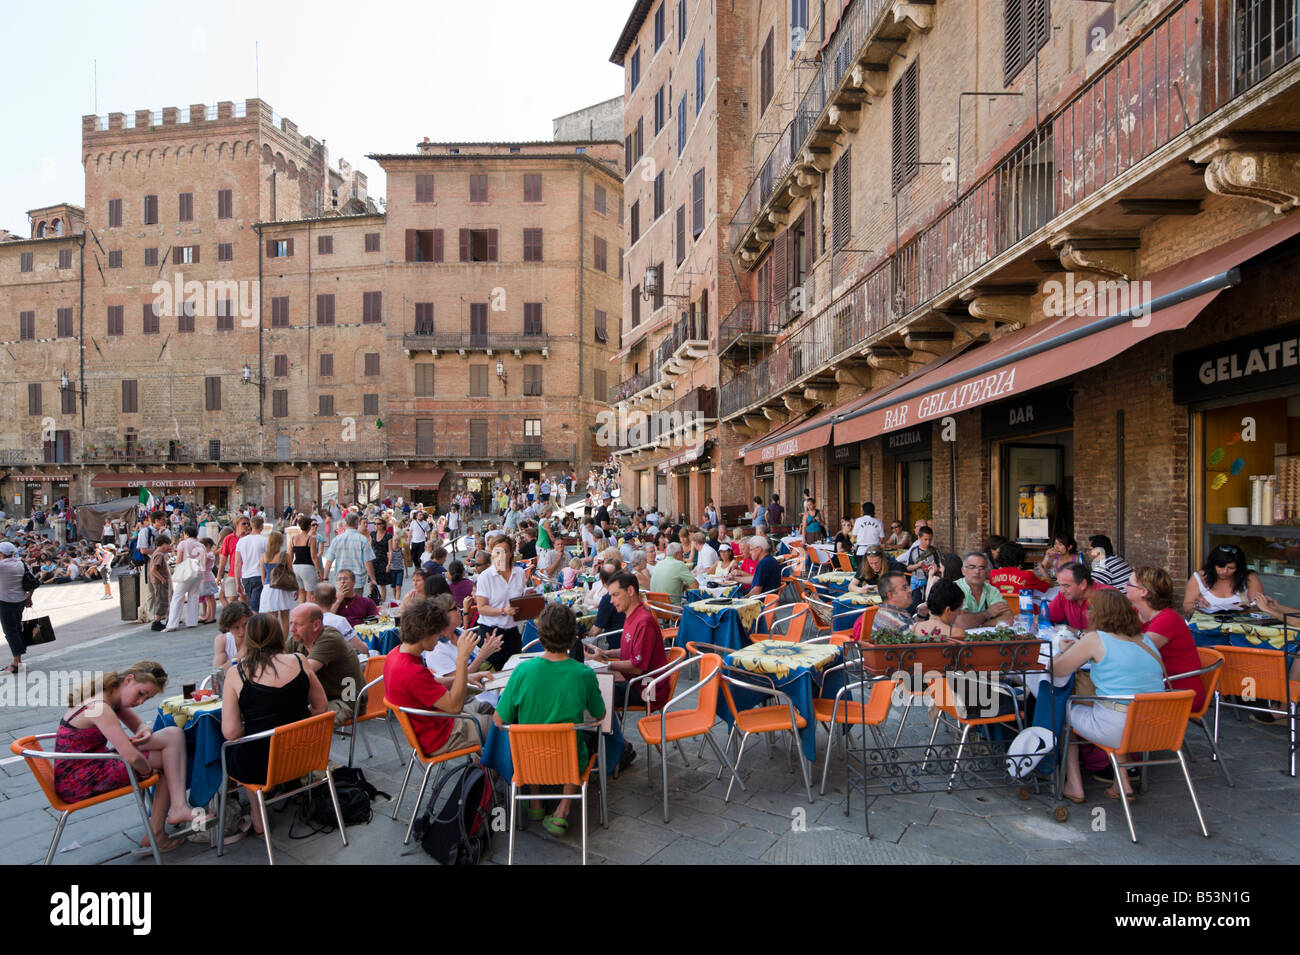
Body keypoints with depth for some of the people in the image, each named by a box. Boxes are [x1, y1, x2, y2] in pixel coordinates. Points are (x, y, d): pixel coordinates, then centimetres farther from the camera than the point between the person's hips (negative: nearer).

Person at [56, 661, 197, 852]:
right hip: (79, 784, -10)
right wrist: (149, 770, -11)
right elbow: (131, 756, -31)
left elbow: (138, 726, 16)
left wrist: (146, 732, -8)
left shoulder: (113, 698, 5)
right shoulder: (99, 707, -25)